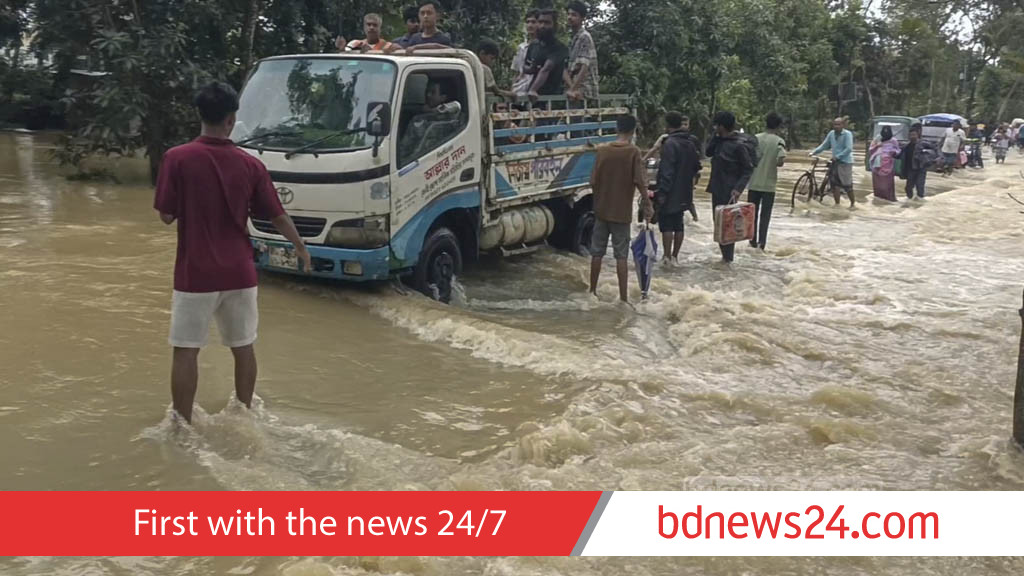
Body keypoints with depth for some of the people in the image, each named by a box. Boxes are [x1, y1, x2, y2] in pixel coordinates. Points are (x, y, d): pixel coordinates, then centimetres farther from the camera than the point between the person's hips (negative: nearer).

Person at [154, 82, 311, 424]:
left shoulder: (178, 158, -11)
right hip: (239, 274, 3)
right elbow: (277, 216, 5)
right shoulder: (250, 165, -2)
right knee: (243, 348, 16)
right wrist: (301, 248, 21)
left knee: (186, 352, 6)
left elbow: (166, 216, -6)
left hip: (195, 274, -3)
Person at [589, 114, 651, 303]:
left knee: (597, 252, 13)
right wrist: (647, 205, -6)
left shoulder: (602, 151, -2)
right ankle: (623, 297, 3)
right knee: (621, 255, 2)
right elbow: (640, 182, -16)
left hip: (601, 210, 3)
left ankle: (592, 290, 21)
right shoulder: (633, 152, -10)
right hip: (621, 212, -3)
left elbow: (593, 182, 0)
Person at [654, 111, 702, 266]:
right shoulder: (690, 144, 9)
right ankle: (675, 256, 19)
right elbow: (696, 167, 18)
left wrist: (662, 192, -21)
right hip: (684, 194, 8)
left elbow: (667, 171, -23)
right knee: (678, 225, 13)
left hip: (670, 194, -8)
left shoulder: (670, 144, -18)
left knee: (666, 226, -1)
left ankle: (667, 257, -1)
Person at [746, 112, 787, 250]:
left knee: (752, 213, 13)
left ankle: (753, 241, 18)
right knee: (765, 215, 7)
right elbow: (780, 162, -19)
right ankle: (761, 243, 2)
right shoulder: (779, 141, -9)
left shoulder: (755, 138, 0)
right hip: (769, 184, -2)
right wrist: (782, 161, 3)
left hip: (754, 182, 2)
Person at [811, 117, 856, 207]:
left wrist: (837, 157, -24)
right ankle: (837, 203, 13)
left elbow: (849, 149, -19)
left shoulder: (847, 134, -11)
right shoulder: (831, 133, 6)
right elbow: (824, 145, 12)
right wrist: (814, 152, 1)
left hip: (845, 162, -6)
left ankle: (852, 203, 14)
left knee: (847, 185, -2)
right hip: (835, 162, 6)